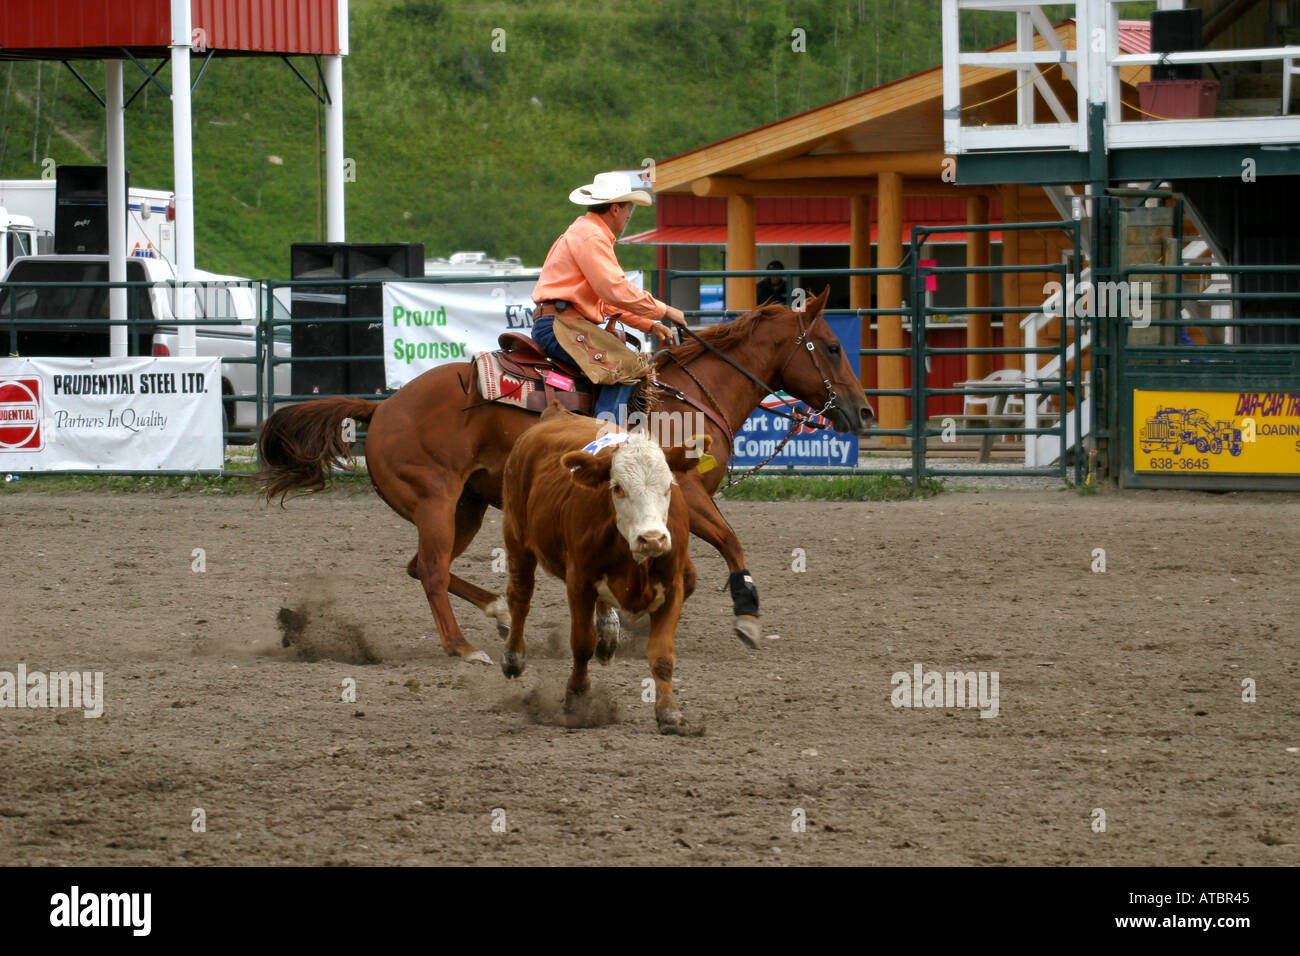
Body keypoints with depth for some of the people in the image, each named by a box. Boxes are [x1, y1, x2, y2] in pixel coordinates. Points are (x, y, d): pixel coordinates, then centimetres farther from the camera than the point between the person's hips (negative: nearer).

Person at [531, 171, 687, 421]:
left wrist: (649, 325, 20)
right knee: (627, 368, -21)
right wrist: (664, 311, -9)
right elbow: (617, 291, -19)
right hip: (561, 324, -11)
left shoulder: (584, 232, 26)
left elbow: (609, 301, 29)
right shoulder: (591, 236, -10)